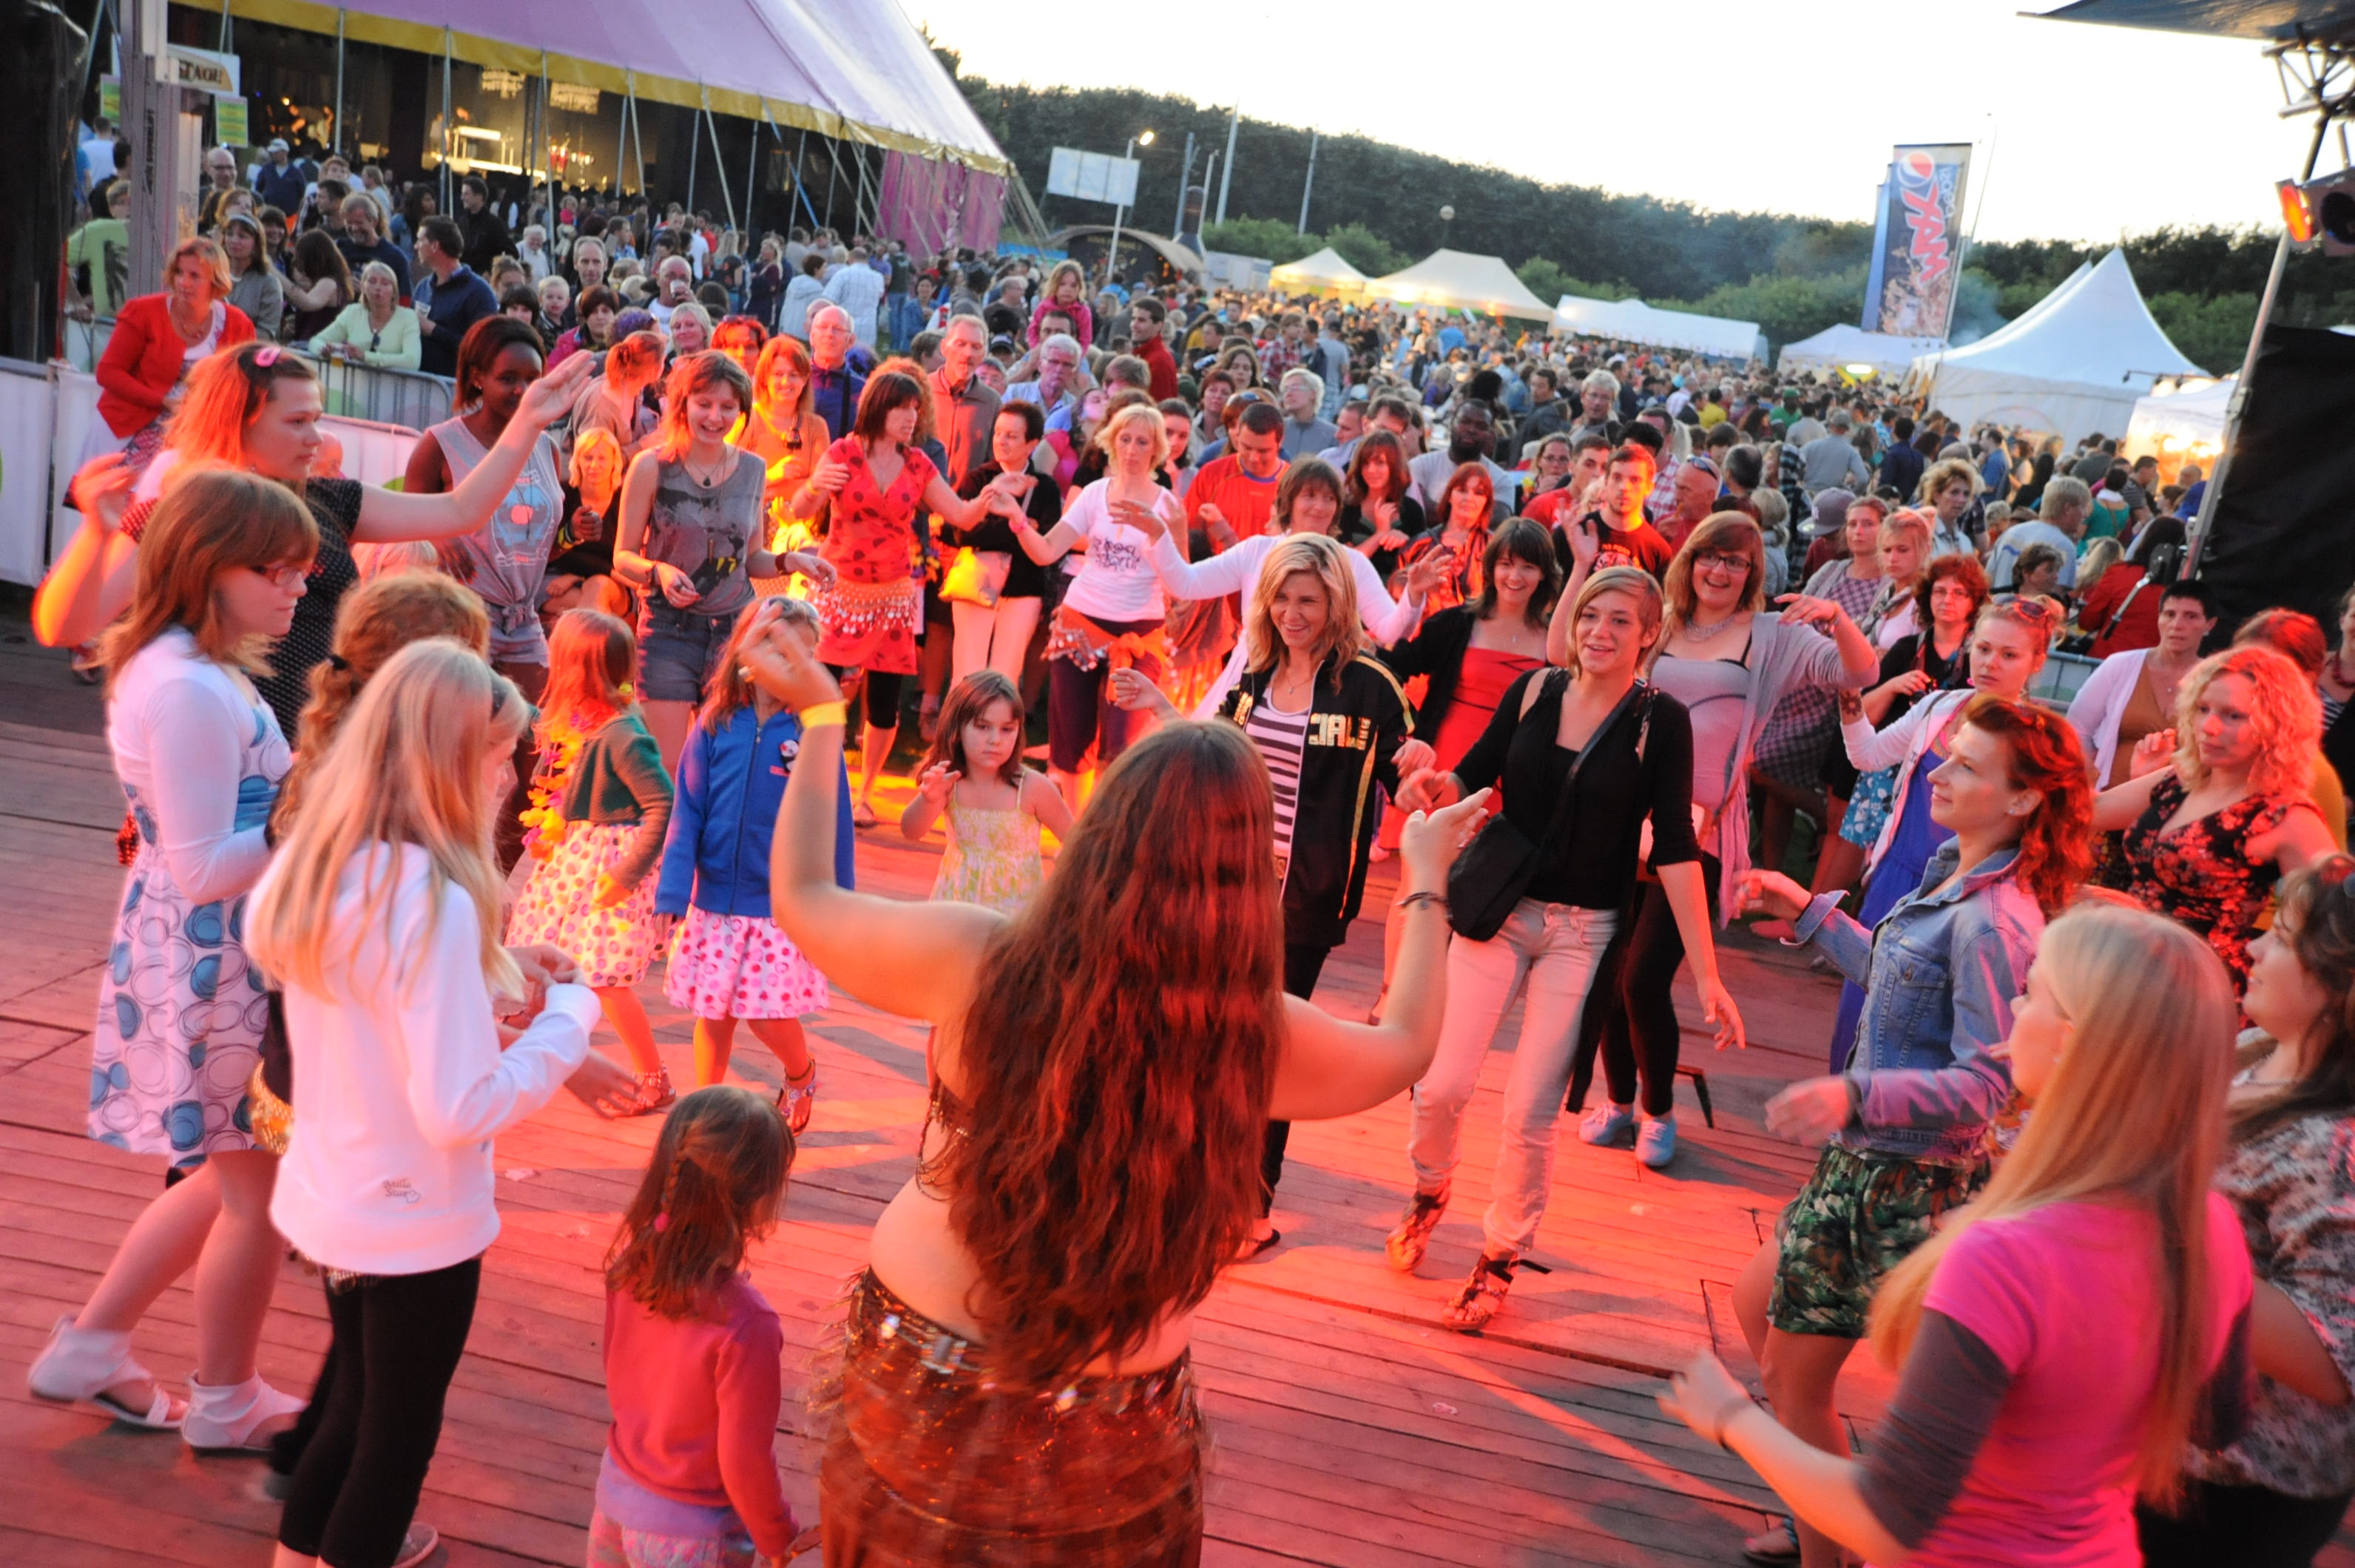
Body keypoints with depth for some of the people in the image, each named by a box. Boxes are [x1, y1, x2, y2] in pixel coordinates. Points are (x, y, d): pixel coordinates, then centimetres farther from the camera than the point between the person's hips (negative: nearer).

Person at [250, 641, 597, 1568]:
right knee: (400, 1427, 15)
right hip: (414, 1226, -8)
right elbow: (461, 1108, -29)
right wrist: (567, 1013, -17)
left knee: (353, 1384, 30)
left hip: (323, 1201, 8)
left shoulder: (317, 864, -4)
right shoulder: (433, 897, -29)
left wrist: (498, 979, 2)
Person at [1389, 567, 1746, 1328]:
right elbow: (1473, 777, 8)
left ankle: (1501, 1258, 23)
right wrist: (1432, 785, -17)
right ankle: (1430, 1192, 29)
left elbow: (1675, 848, -9)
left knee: (1531, 1111, 0)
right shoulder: (1535, 690, 0)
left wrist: (1706, 975, -12)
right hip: (1498, 912, 2)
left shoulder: (1660, 721, -7)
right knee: (1441, 1085, -5)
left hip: (1585, 933, -2)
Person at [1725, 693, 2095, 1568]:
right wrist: (1810, 914, 17)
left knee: (1794, 1378, 3)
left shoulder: (1991, 922, -25)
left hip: (1902, 1183, -10)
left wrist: (1856, 1095, -37)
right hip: (1869, 1163, 10)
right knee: (1756, 1305, 24)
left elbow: (1986, 1082, -27)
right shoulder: (1951, 874, 4)